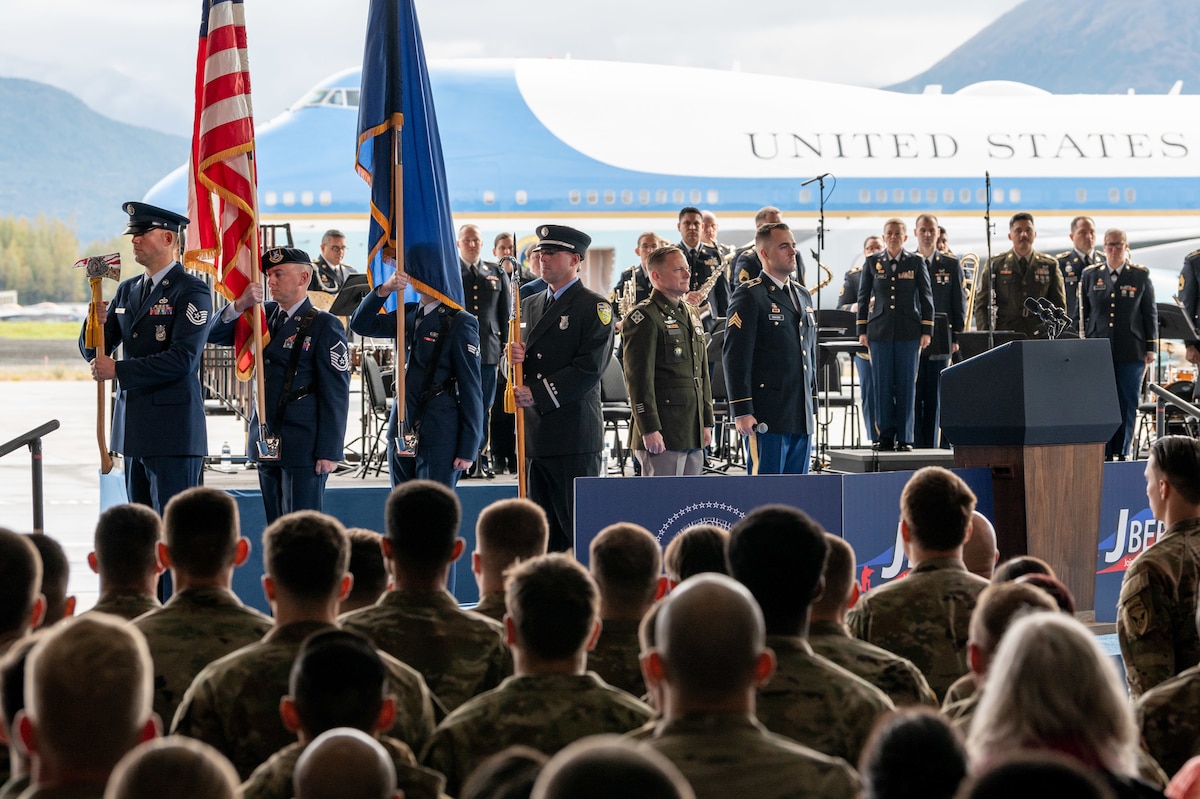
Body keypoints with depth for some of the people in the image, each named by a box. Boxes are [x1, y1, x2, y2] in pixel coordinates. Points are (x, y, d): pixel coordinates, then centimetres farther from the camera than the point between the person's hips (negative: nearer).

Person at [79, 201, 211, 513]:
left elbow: (183, 358, -19)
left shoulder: (192, 291, -8)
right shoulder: (127, 290, 16)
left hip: (173, 430, -8)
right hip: (134, 429, 8)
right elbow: (93, 352, 15)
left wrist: (118, 370, -18)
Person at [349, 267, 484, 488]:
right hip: (402, 432, 7)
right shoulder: (408, 315, 13)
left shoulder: (459, 323, -7)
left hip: (439, 438, -7)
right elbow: (361, 325, 6)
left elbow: (471, 388, -8)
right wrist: (385, 289, -11)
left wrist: (469, 448, -11)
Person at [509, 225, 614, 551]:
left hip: (574, 437, -7)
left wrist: (537, 393, -15)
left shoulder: (594, 307, -4)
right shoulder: (529, 305, 18)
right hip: (534, 435, 7)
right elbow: (519, 354, 25)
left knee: (579, 529, -5)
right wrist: (515, 357, 0)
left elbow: (589, 369, -13)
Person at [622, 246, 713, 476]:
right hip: (663, 434, -8)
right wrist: (649, 429, -18)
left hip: (693, 433, 8)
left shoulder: (692, 314, 19)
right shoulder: (644, 317, -8)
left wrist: (707, 422, 17)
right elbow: (639, 379, -14)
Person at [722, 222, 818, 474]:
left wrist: (812, 402, 17)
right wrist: (742, 412, -16)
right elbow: (734, 357, -11)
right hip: (767, 418, -7)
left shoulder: (803, 295, 18)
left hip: (802, 416, 7)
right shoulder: (750, 296, -6)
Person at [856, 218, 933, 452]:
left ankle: (904, 438, 4)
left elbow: (926, 297, 5)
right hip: (880, 332, 1)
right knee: (882, 385, 0)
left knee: (906, 385, 0)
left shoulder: (916, 262, 4)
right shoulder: (872, 263, 7)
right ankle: (886, 436, 6)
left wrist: (927, 331, -1)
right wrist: (862, 331, 4)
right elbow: (863, 297, 9)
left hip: (908, 332, -1)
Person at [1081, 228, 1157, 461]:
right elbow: (1081, 313, 11)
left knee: (1127, 404, 1)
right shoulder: (1090, 275, 8)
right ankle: (1103, 454, 3)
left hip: (1131, 352, -1)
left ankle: (1121, 452, 7)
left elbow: (1150, 313, 7)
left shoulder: (1140, 276, 5)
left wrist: (1151, 348, 2)